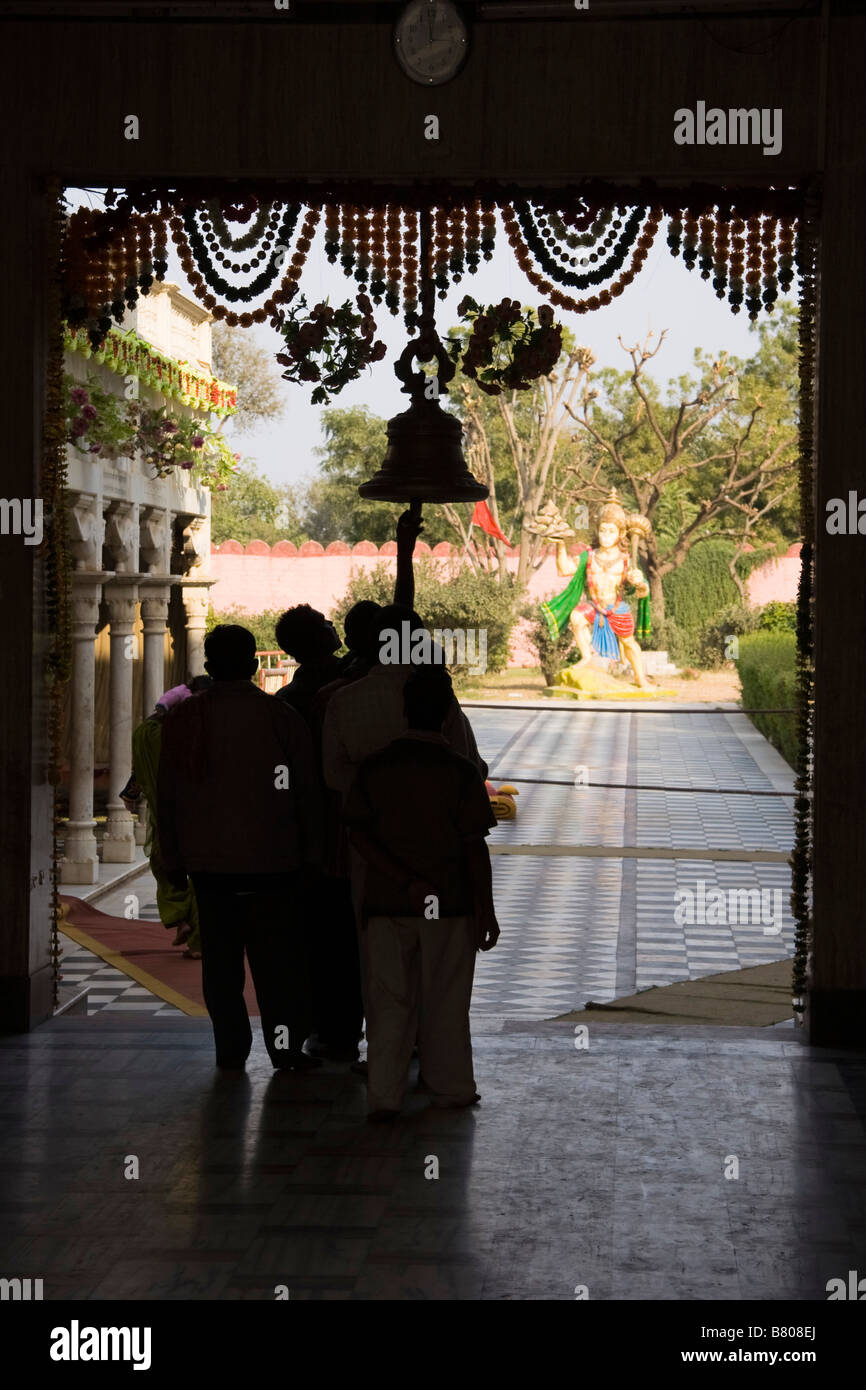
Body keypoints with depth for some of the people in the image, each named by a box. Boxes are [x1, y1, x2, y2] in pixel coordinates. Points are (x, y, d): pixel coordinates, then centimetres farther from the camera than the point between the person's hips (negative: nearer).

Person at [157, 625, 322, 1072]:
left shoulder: (180, 720, 1)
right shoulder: (280, 716, -6)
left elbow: (167, 799, 6)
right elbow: (307, 794, -2)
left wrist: (174, 862, 13)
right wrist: (309, 854, 7)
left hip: (208, 865, 2)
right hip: (272, 863, -2)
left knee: (220, 959, 11)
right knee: (279, 959, 5)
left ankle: (230, 1048, 13)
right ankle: (287, 1047, 5)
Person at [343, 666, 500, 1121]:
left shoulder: (374, 766, 0)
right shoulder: (461, 772, -8)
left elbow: (359, 832, -7)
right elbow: (475, 846, -8)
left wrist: (405, 880, -10)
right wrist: (486, 908, -2)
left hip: (386, 902, 2)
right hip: (449, 904, -2)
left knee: (389, 999, 8)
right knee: (444, 999, 10)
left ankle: (383, 1096, 7)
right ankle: (450, 1088, 21)